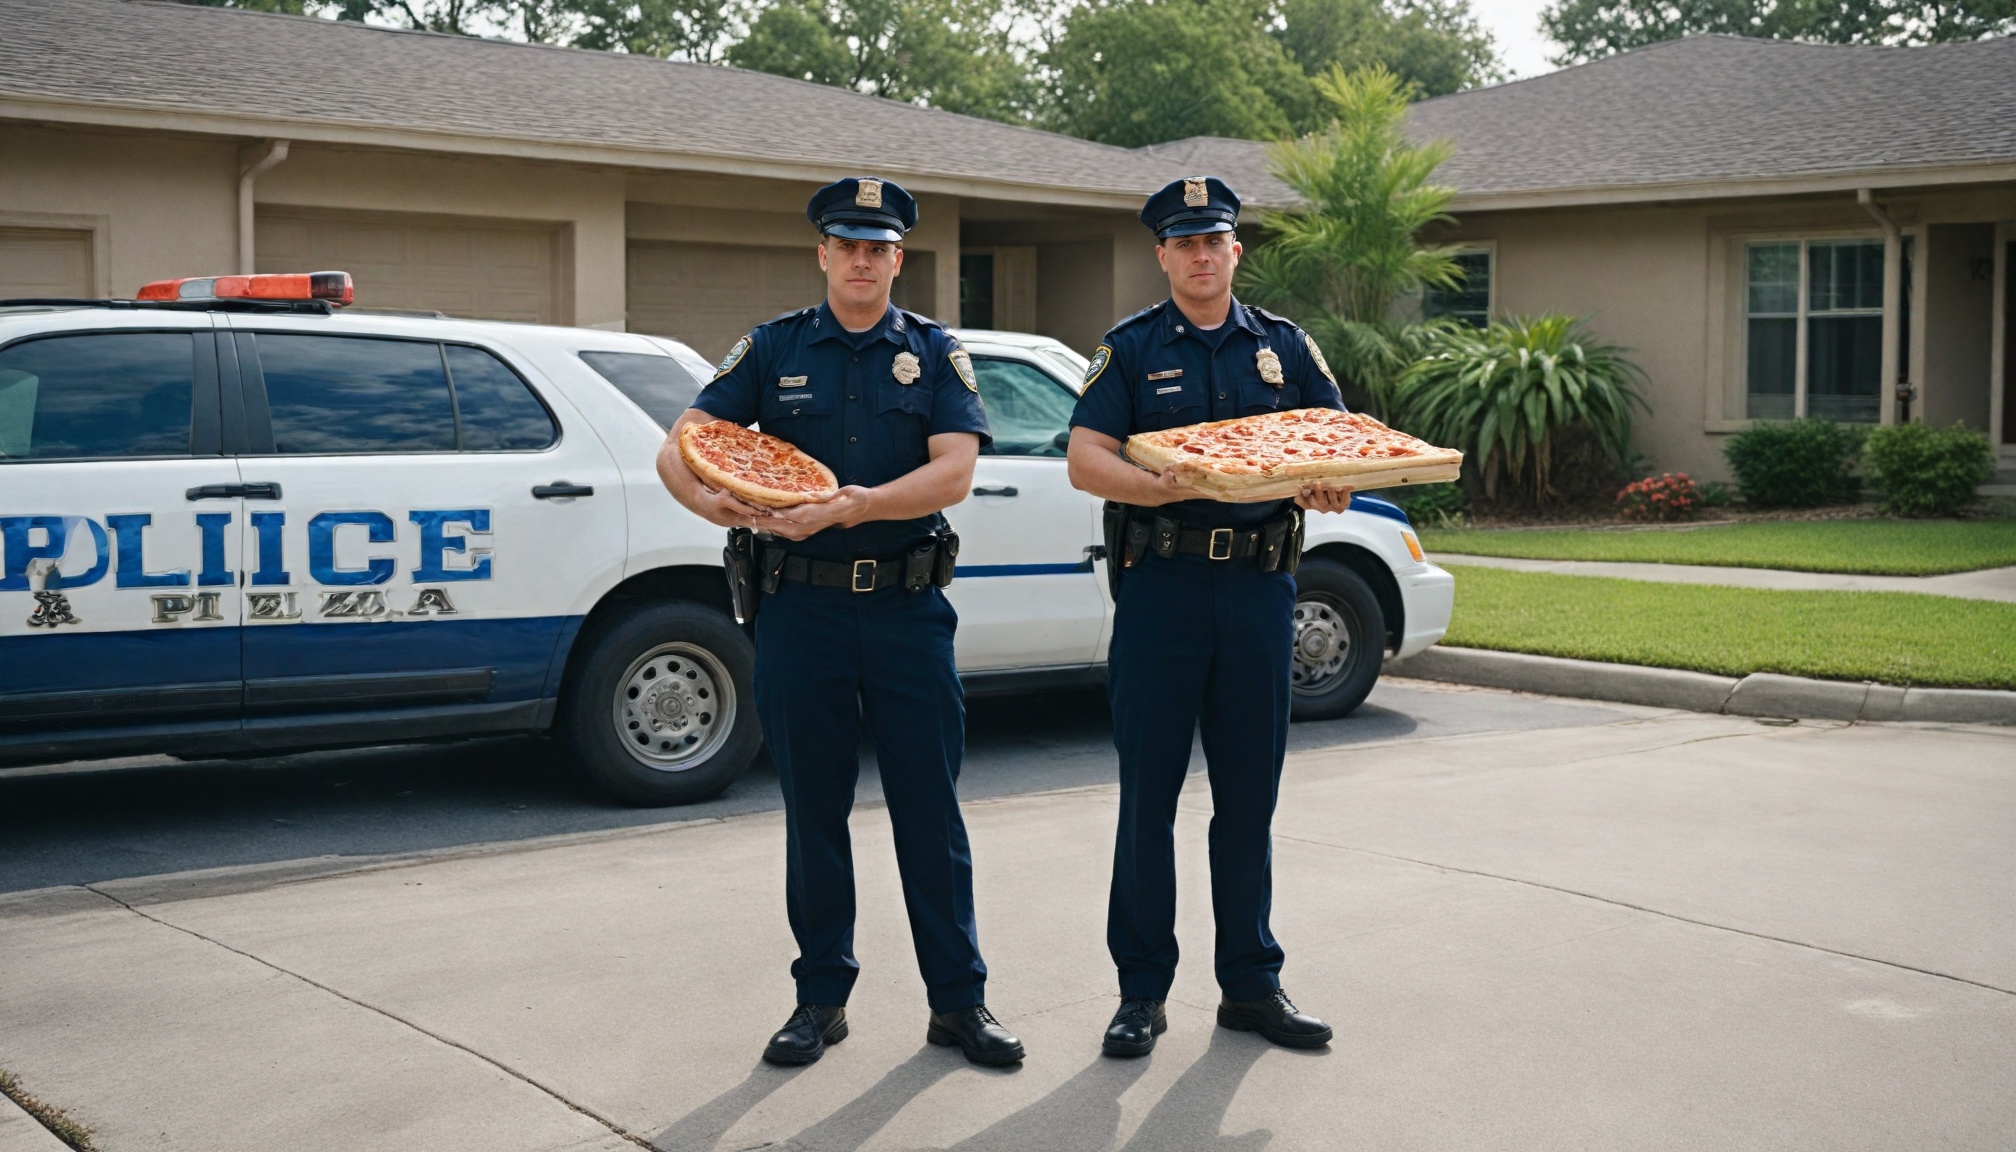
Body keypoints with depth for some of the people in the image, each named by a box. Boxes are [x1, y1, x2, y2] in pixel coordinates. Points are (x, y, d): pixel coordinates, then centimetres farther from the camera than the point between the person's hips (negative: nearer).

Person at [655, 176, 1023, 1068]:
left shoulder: (934, 353, 5)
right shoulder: (772, 349, 7)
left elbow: (954, 471, -9)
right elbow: (677, 448, 0)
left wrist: (858, 507, -25)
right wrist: (710, 499, -24)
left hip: (907, 607, -1)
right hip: (800, 608, 1)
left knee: (930, 809, 3)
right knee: (812, 809, 8)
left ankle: (959, 1001, 13)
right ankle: (821, 998, 20)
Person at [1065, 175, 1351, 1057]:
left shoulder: (1284, 347, 13)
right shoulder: (1131, 349, 5)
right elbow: (1084, 459, -5)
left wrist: (1329, 486, -12)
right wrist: (1160, 487, -23)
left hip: (1260, 587, 3)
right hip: (1161, 585, -2)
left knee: (1250, 796, 9)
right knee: (1147, 795, 1)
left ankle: (1251, 984, 19)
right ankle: (1142, 990, 11)